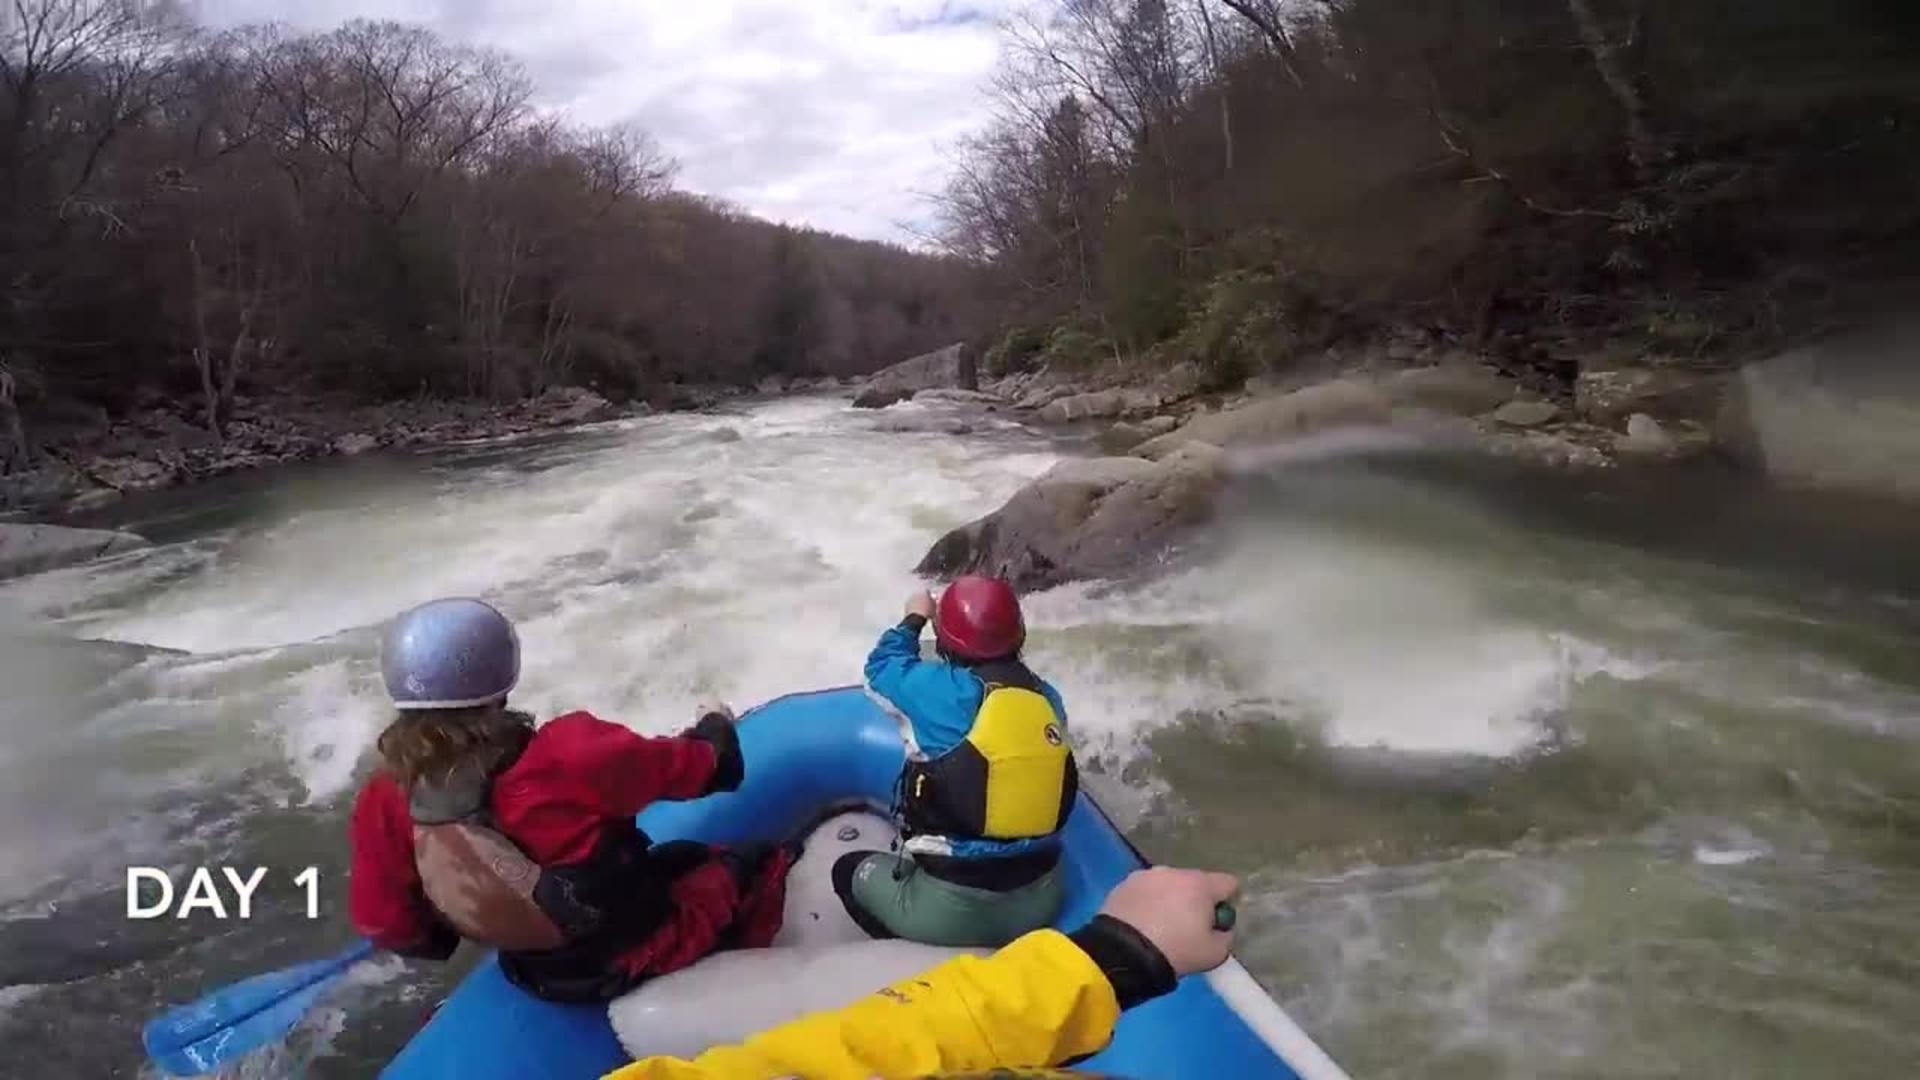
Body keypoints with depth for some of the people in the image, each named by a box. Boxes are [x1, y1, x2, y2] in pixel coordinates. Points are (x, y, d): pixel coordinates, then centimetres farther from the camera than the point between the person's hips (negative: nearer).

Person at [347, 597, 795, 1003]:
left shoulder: (385, 803, -18)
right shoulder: (567, 756, -34)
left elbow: (383, 922, -5)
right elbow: (686, 767, -17)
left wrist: (441, 939, 18)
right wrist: (715, 729, 7)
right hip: (642, 950, -6)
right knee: (763, 865, 14)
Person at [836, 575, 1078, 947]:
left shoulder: (939, 689, -16)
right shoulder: (1047, 698, -4)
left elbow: (882, 665, 4)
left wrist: (915, 618, 20)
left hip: (948, 911, -5)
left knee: (849, 869, 21)